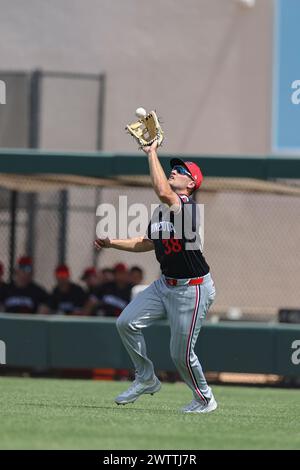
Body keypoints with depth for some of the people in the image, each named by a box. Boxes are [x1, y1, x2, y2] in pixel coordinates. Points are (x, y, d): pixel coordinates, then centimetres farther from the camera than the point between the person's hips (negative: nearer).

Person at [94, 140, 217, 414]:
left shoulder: (188, 206, -20)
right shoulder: (162, 209, 8)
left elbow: (163, 192, -40)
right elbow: (149, 242, 22)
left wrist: (152, 153, -29)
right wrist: (112, 243, 13)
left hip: (193, 290, -8)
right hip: (165, 285, 8)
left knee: (181, 354, -2)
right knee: (127, 322, -2)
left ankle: (205, 400, 22)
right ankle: (146, 380, 14)